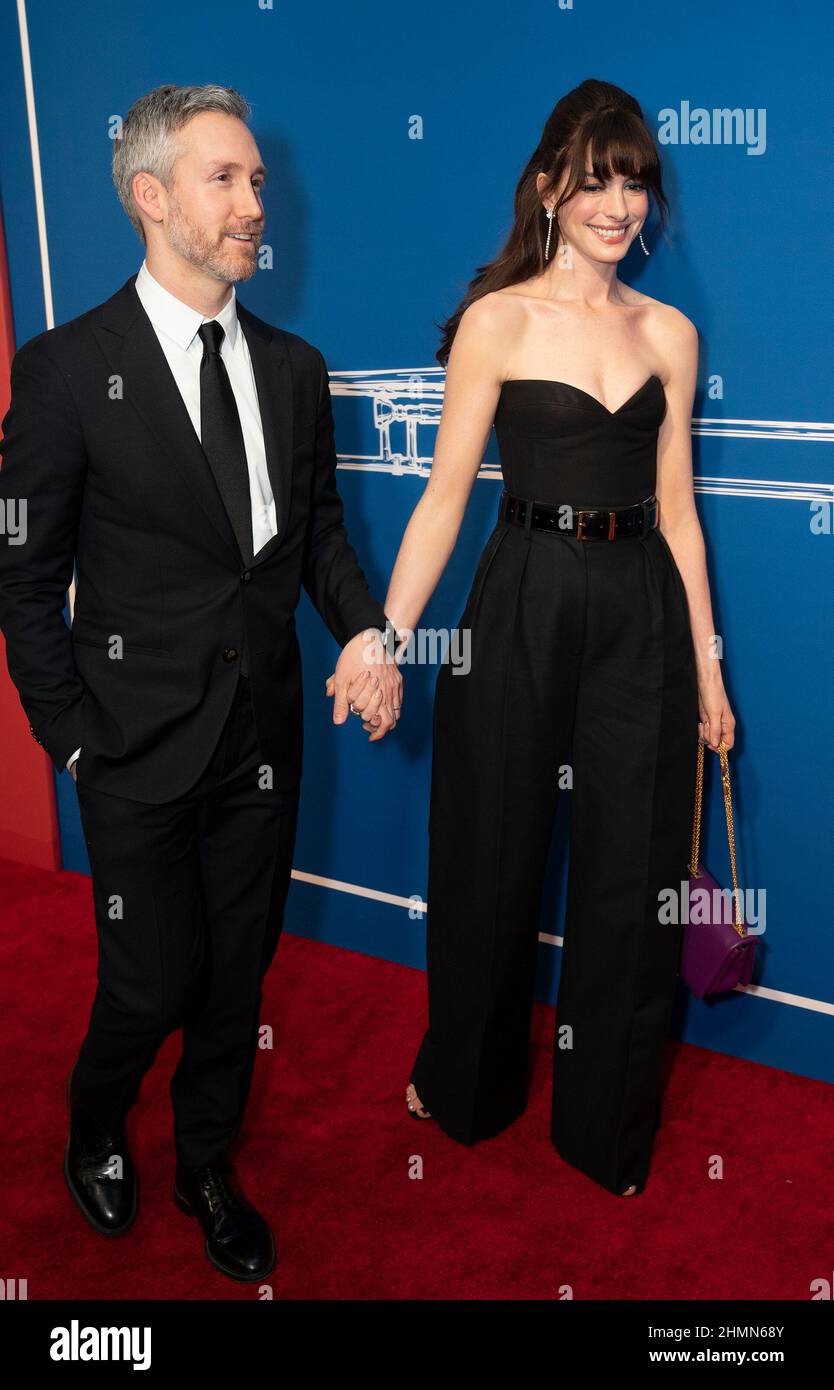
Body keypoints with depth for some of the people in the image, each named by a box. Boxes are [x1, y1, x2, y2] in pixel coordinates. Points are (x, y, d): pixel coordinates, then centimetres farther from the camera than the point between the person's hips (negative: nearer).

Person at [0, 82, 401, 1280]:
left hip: (265, 734, 4)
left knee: (240, 971, 16)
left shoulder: (295, 368, 5)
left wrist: (366, 630, -8)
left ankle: (207, 1169, 41)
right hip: (141, 744, -4)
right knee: (152, 986, 7)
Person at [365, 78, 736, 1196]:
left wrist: (706, 665, 9)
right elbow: (445, 494, -6)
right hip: (523, 602, -3)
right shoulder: (498, 319, -1)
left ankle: (607, 1123, 31)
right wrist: (387, 638, -14)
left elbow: (675, 509, 10)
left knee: (632, 871, 9)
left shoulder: (670, 334, 9)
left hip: (641, 610, 3)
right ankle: (470, 1086, 38)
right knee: (492, 858, 11)